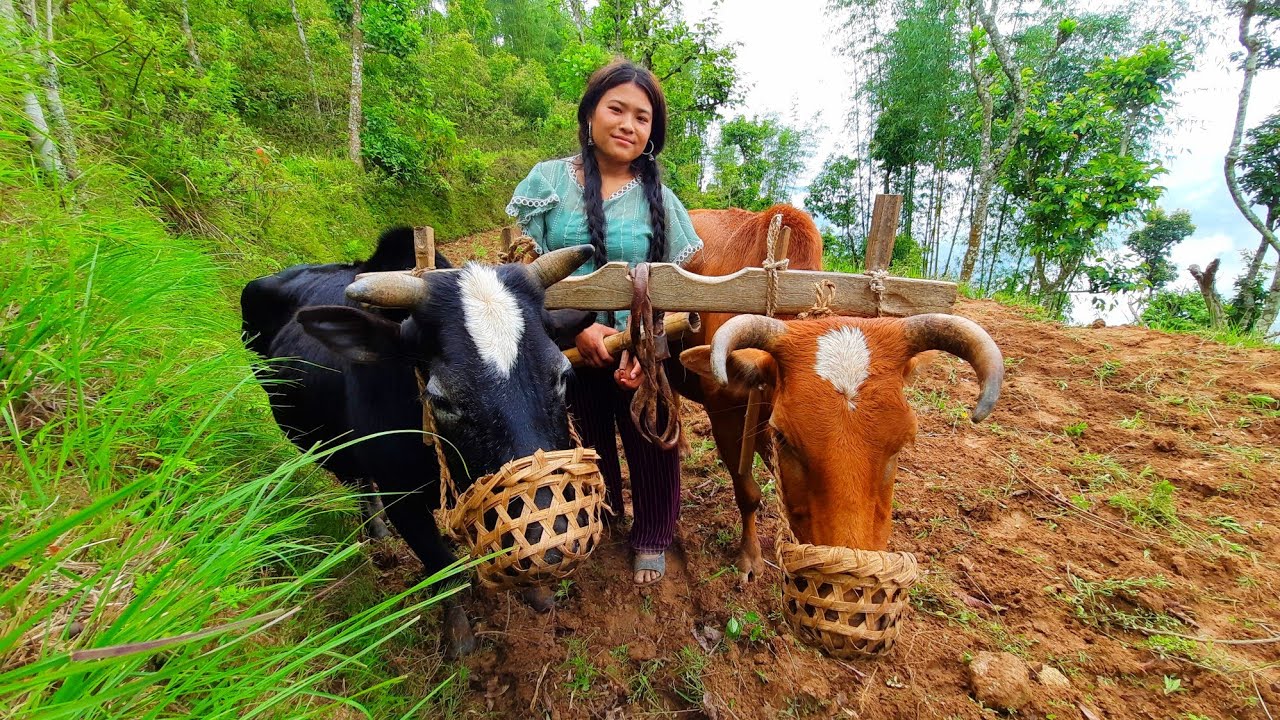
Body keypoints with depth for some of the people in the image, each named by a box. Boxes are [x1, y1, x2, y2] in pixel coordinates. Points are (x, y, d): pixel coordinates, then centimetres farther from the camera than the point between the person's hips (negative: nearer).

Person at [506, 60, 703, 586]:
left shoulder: (659, 198, 1)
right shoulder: (548, 179, -1)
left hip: (643, 357, 0)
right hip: (569, 352, 0)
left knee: (650, 448, 11)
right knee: (589, 452, 18)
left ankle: (651, 541, 38)